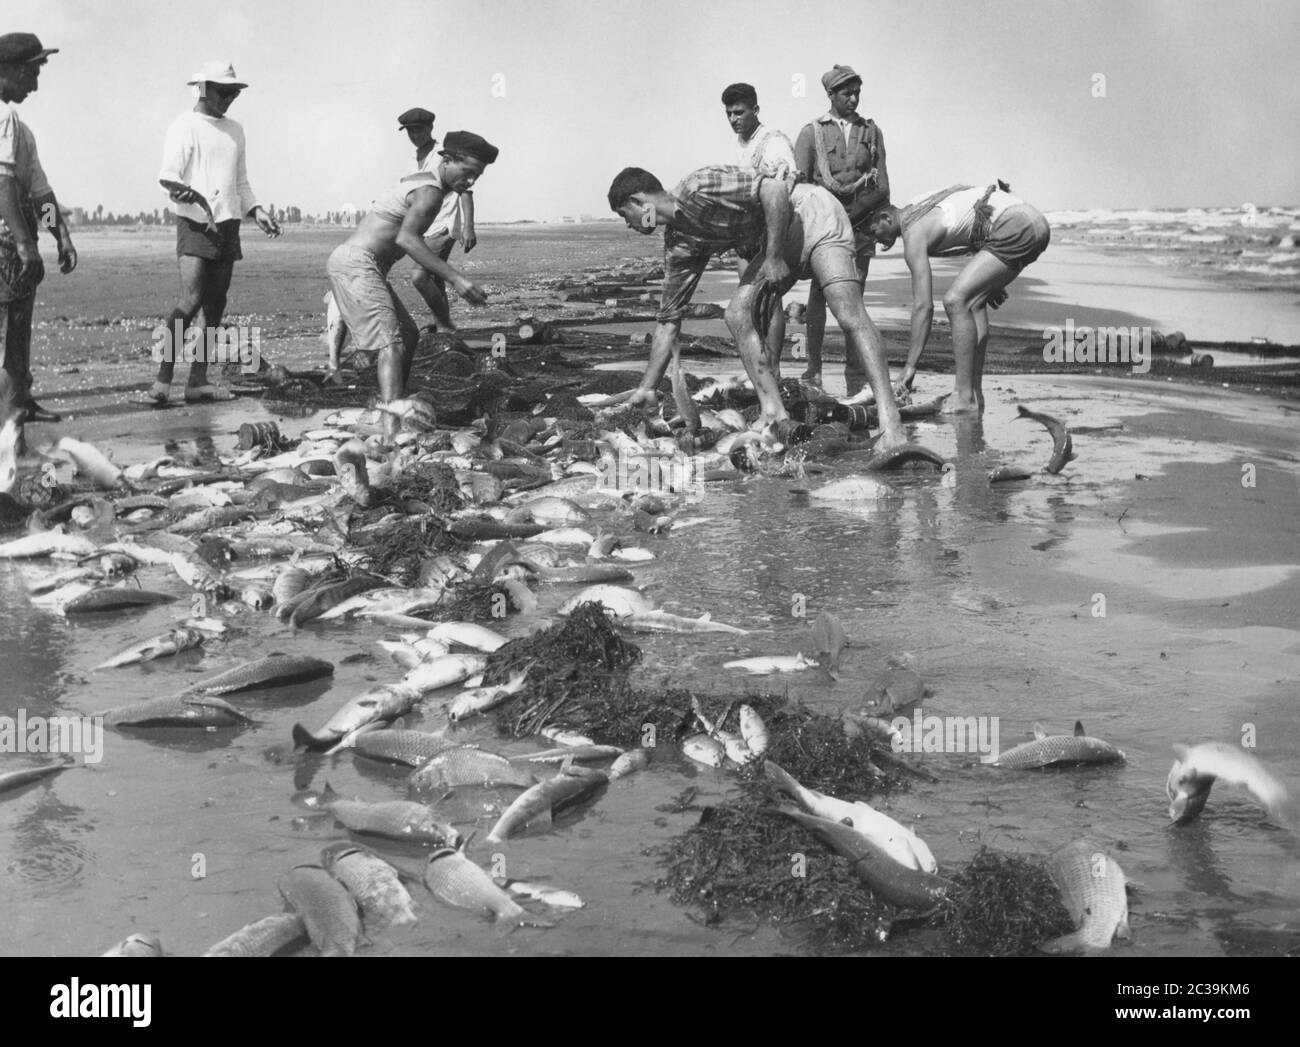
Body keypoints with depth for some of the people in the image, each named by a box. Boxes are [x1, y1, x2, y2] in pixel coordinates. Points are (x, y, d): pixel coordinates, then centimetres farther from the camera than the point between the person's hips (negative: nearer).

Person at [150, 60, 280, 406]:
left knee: (216, 305, 4)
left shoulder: (234, 130, 19)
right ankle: (163, 379, -15)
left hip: (228, 224, 7)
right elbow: (168, 173, -13)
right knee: (191, 300, -17)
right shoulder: (184, 126, -2)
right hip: (195, 223, -7)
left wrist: (255, 210, 10)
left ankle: (198, 380, 7)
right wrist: (180, 189, -34)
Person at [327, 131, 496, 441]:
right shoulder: (431, 191, -15)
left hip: (352, 262, 10)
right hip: (355, 263, -10)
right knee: (391, 342, -21)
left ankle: (393, 403, 29)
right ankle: (393, 429, -35)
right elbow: (406, 239, -30)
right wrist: (455, 278, -35)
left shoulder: (419, 181, 18)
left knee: (409, 334, 18)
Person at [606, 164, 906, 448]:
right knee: (737, 315, -7)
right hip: (780, 239, 9)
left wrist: (774, 258, -22)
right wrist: (644, 391, 8)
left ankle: (889, 419, -31)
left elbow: (775, 189, -26)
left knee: (850, 316, -23)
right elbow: (669, 321, 10)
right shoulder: (678, 245, 5)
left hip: (812, 214, -9)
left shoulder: (697, 188, -20)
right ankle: (773, 414, -8)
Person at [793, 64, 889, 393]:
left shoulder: (871, 132, 13)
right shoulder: (812, 132, 6)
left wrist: (851, 214, -5)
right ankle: (813, 366, -4)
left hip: (860, 225, 1)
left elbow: (882, 189, 8)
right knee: (819, 291, -8)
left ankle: (855, 372, -1)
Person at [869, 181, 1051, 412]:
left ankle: (964, 398, -13)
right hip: (1033, 222, 10)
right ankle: (975, 394, 12)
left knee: (955, 301, -13)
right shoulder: (914, 208, 18)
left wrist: (910, 367, -12)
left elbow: (923, 306, -14)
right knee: (971, 301, 15)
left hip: (1017, 228, -10)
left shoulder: (913, 234, -10)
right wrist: (990, 281, 26)